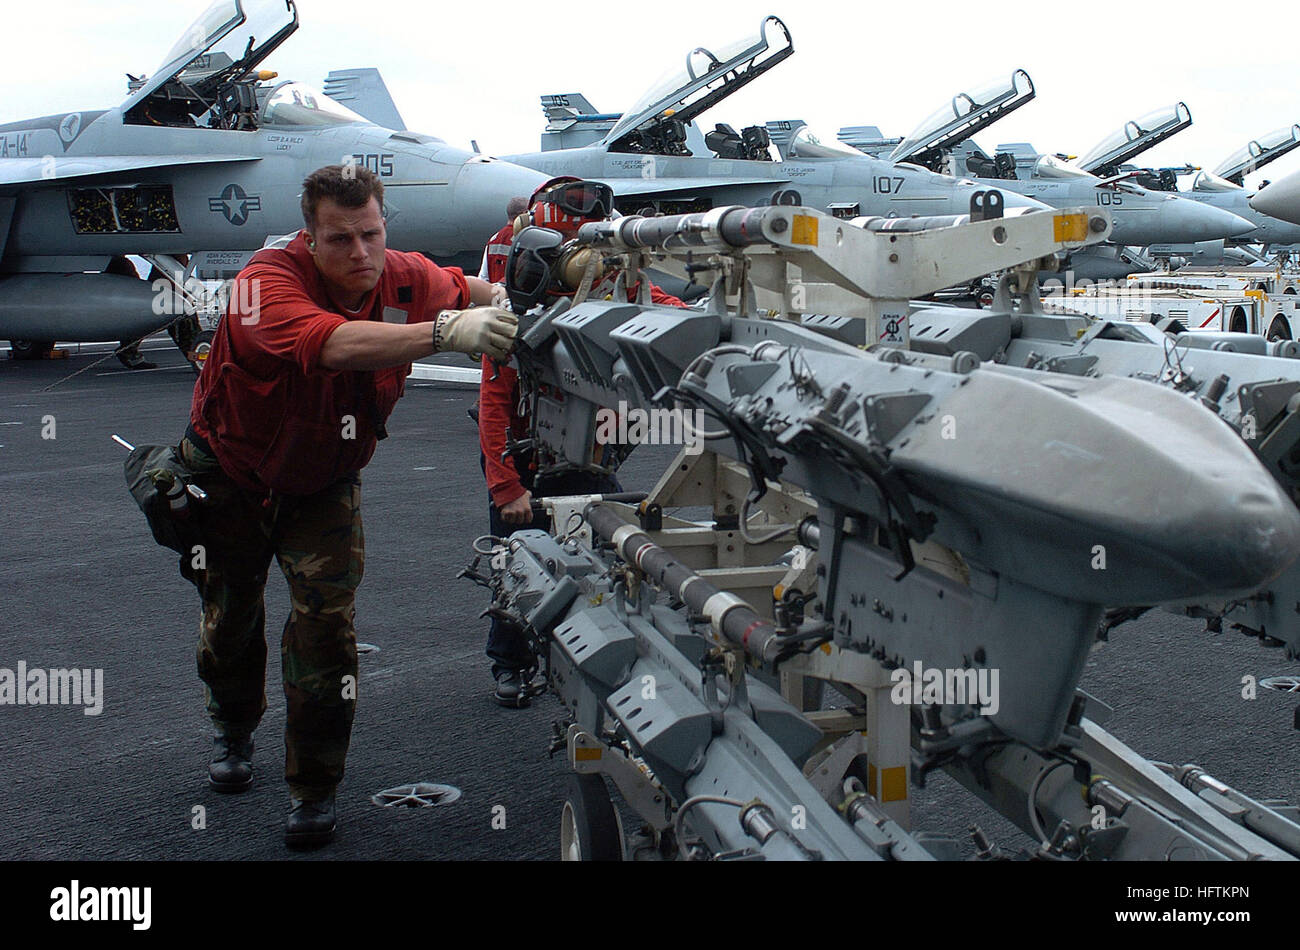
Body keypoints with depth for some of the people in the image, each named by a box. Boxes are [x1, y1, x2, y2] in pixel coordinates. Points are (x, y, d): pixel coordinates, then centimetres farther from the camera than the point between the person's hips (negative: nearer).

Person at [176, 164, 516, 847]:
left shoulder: (405, 278, -21)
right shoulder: (268, 281, -35)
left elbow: (468, 291, 3)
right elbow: (335, 343, -56)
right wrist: (445, 333, -67)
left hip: (324, 483, 2)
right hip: (232, 470, -2)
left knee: (326, 617, -10)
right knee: (231, 616, 15)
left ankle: (313, 789, 7)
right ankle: (234, 732, 47)